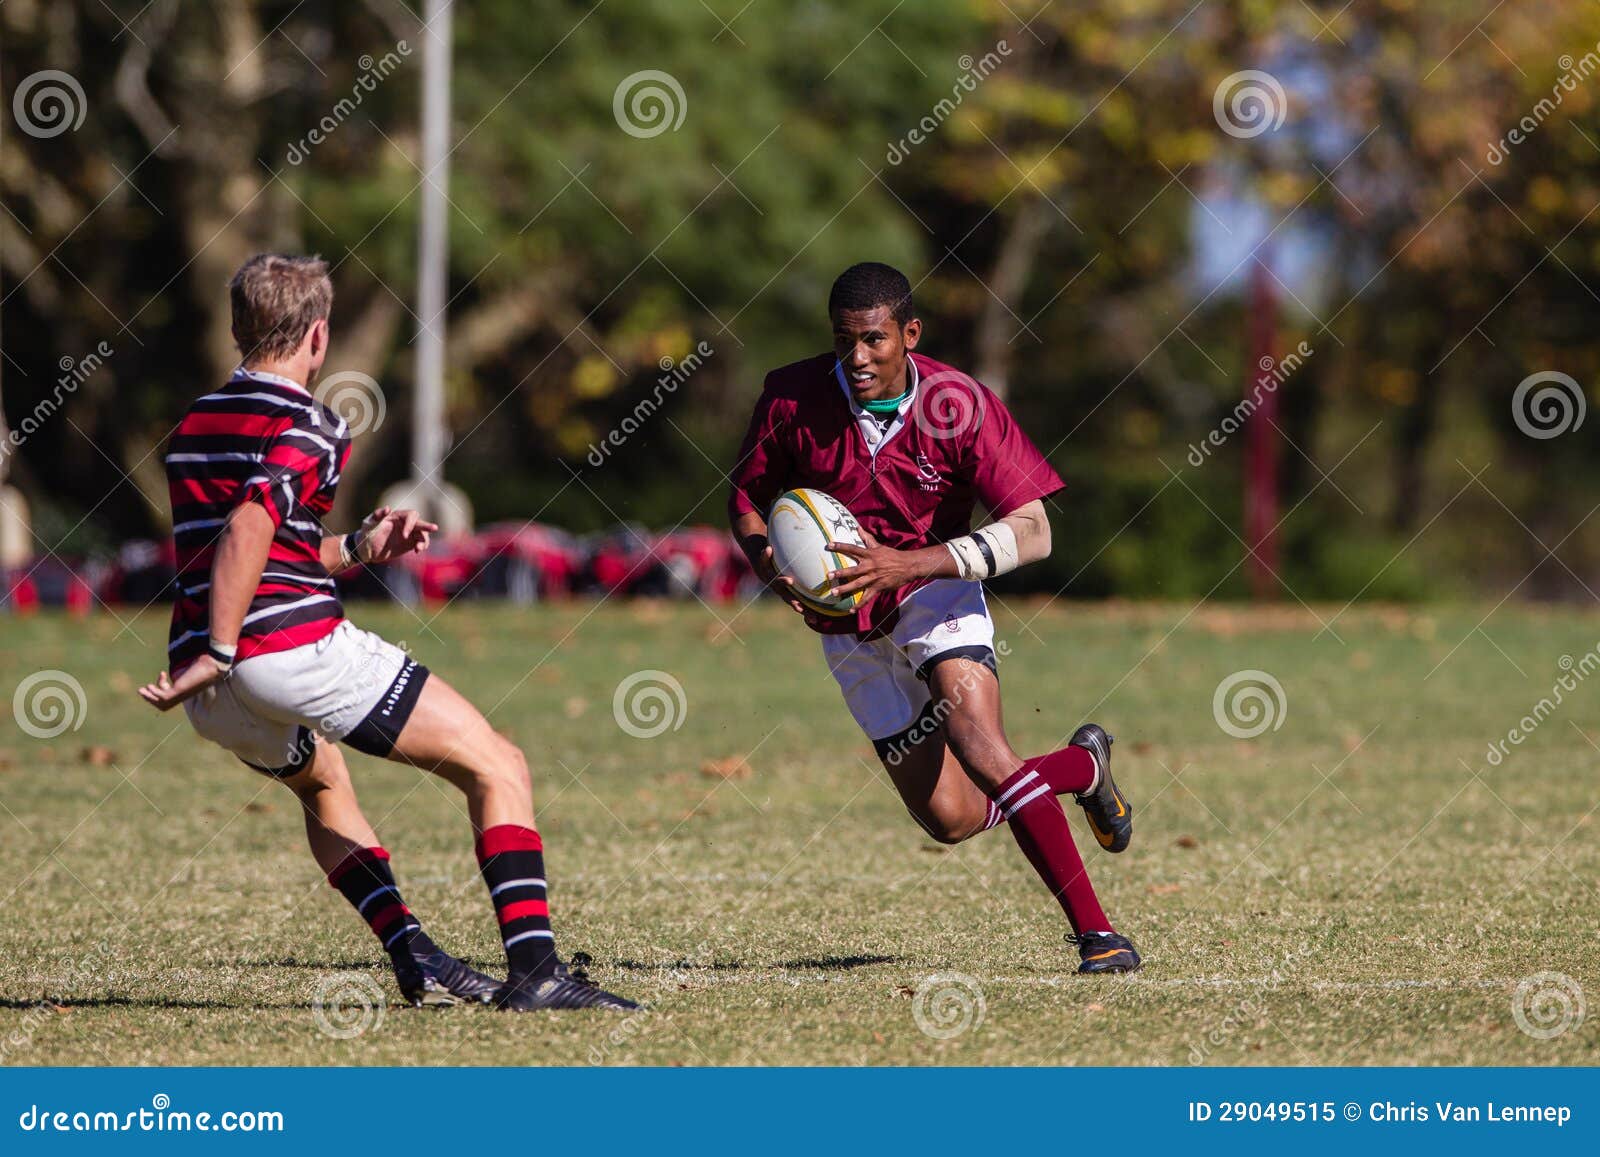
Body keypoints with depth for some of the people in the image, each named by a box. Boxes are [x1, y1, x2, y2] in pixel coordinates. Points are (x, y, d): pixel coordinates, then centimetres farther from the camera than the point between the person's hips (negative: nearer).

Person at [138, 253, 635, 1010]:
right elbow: (248, 530, -21)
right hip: (297, 646, -8)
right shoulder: (309, 427, -4)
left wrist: (357, 548, 27)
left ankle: (413, 957, 25)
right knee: (496, 766, 0)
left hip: (217, 691, 8)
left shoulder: (194, 425, 22)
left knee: (320, 781, 38)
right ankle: (534, 969, -14)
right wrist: (218, 653, -21)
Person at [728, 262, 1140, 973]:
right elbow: (747, 495, 3)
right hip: (850, 629, 3)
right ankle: (1083, 765, 31)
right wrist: (767, 562, -20)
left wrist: (910, 563, -32)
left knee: (976, 740, -32)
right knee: (952, 818, 0)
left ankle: (1094, 931, -24)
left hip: (934, 593, -3)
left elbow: (1031, 533, -21)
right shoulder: (792, 398, -13)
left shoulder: (960, 405, -20)